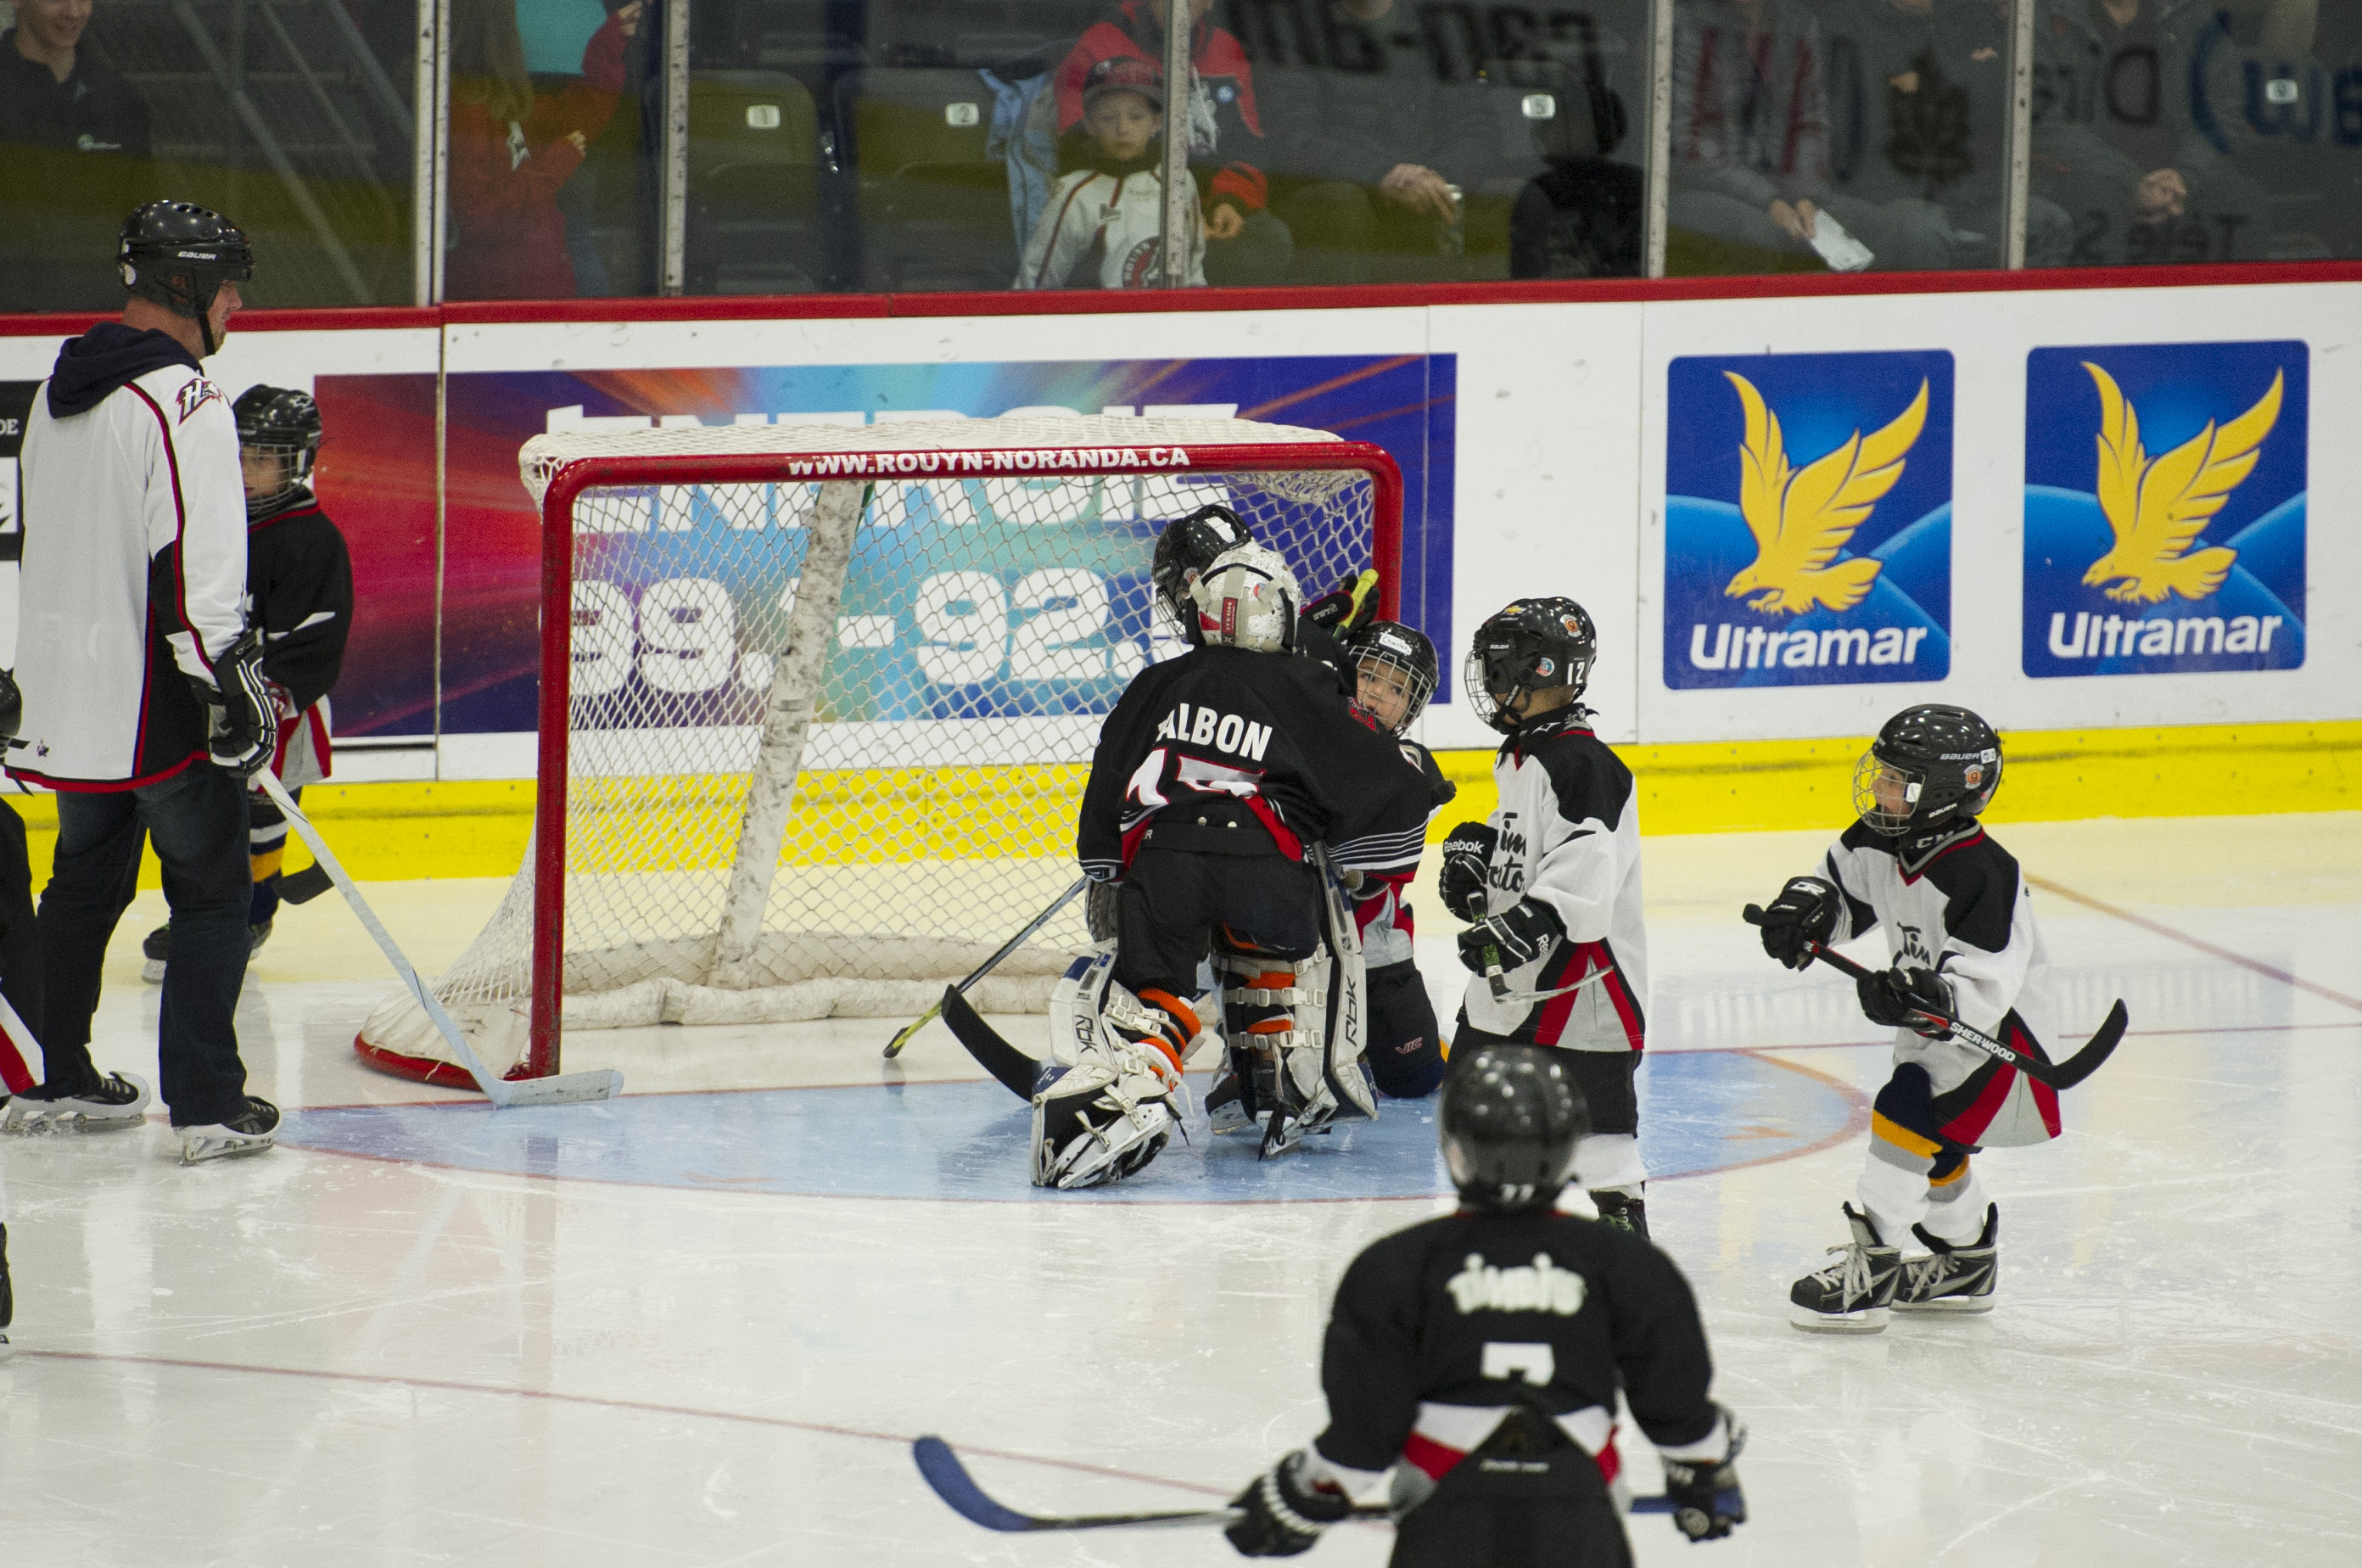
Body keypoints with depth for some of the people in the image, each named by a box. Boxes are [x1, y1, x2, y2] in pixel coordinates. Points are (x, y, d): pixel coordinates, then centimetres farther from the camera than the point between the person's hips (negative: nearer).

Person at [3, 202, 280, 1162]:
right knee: (210, 895, 0)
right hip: (160, 701, -8)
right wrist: (233, 689, -19)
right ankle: (206, 1105, -4)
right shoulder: (181, 400, -18)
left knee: (87, 882, 21)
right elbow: (197, 565, -25)